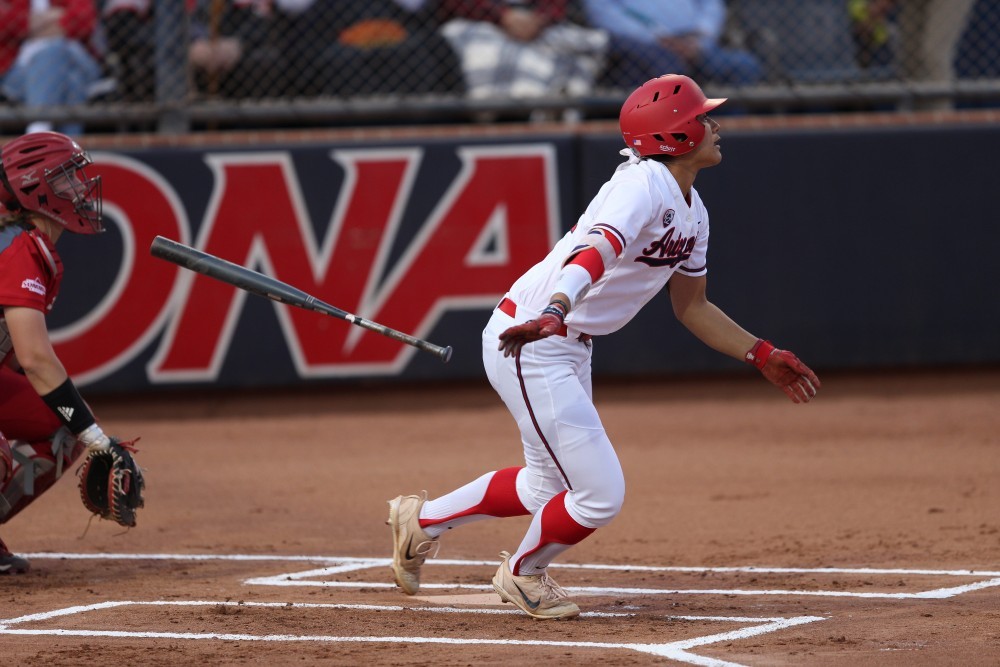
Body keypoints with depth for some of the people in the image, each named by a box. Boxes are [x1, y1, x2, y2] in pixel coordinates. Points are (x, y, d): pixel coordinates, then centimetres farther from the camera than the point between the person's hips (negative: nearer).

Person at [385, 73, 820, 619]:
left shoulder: (692, 211, 9)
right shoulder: (643, 186, -21)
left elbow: (691, 306, 21)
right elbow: (593, 254, -40)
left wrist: (762, 356, 17)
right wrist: (552, 315, -56)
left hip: (571, 348, 10)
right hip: (529, 343, -10)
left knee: (548, 489, 24)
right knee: (600, 495, -10)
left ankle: (422, 519, 41)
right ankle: (522, 574, 18)